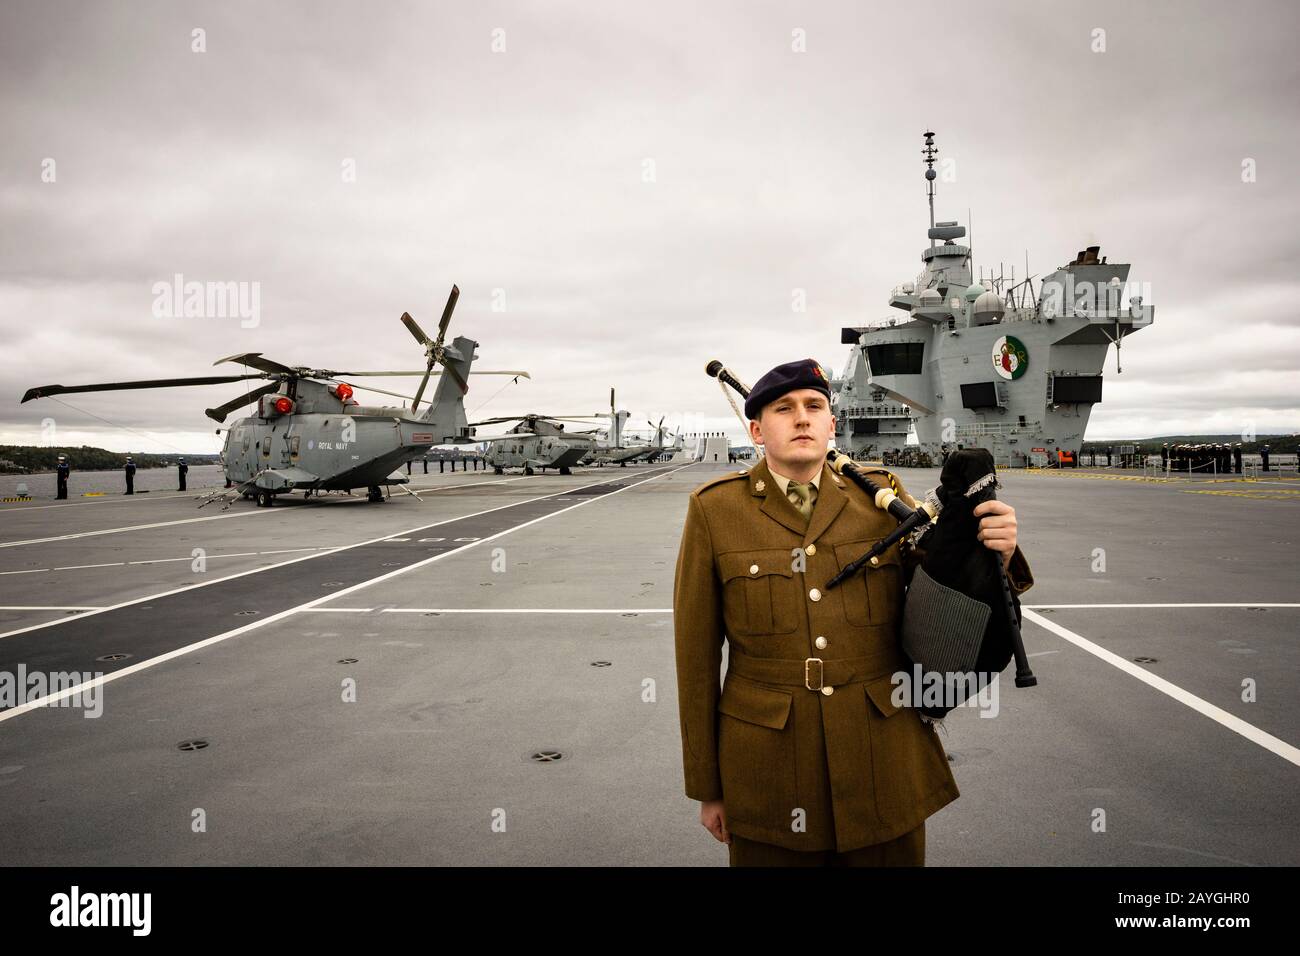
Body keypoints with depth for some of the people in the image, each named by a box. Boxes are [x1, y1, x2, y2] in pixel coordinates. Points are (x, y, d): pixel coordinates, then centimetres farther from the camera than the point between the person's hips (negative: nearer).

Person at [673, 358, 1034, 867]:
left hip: (886, 756, 2)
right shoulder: (714, 509, -5)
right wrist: (707, 787, 1)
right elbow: (696, 656, -2)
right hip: (769, 762, -1)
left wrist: (995, 552, -16)